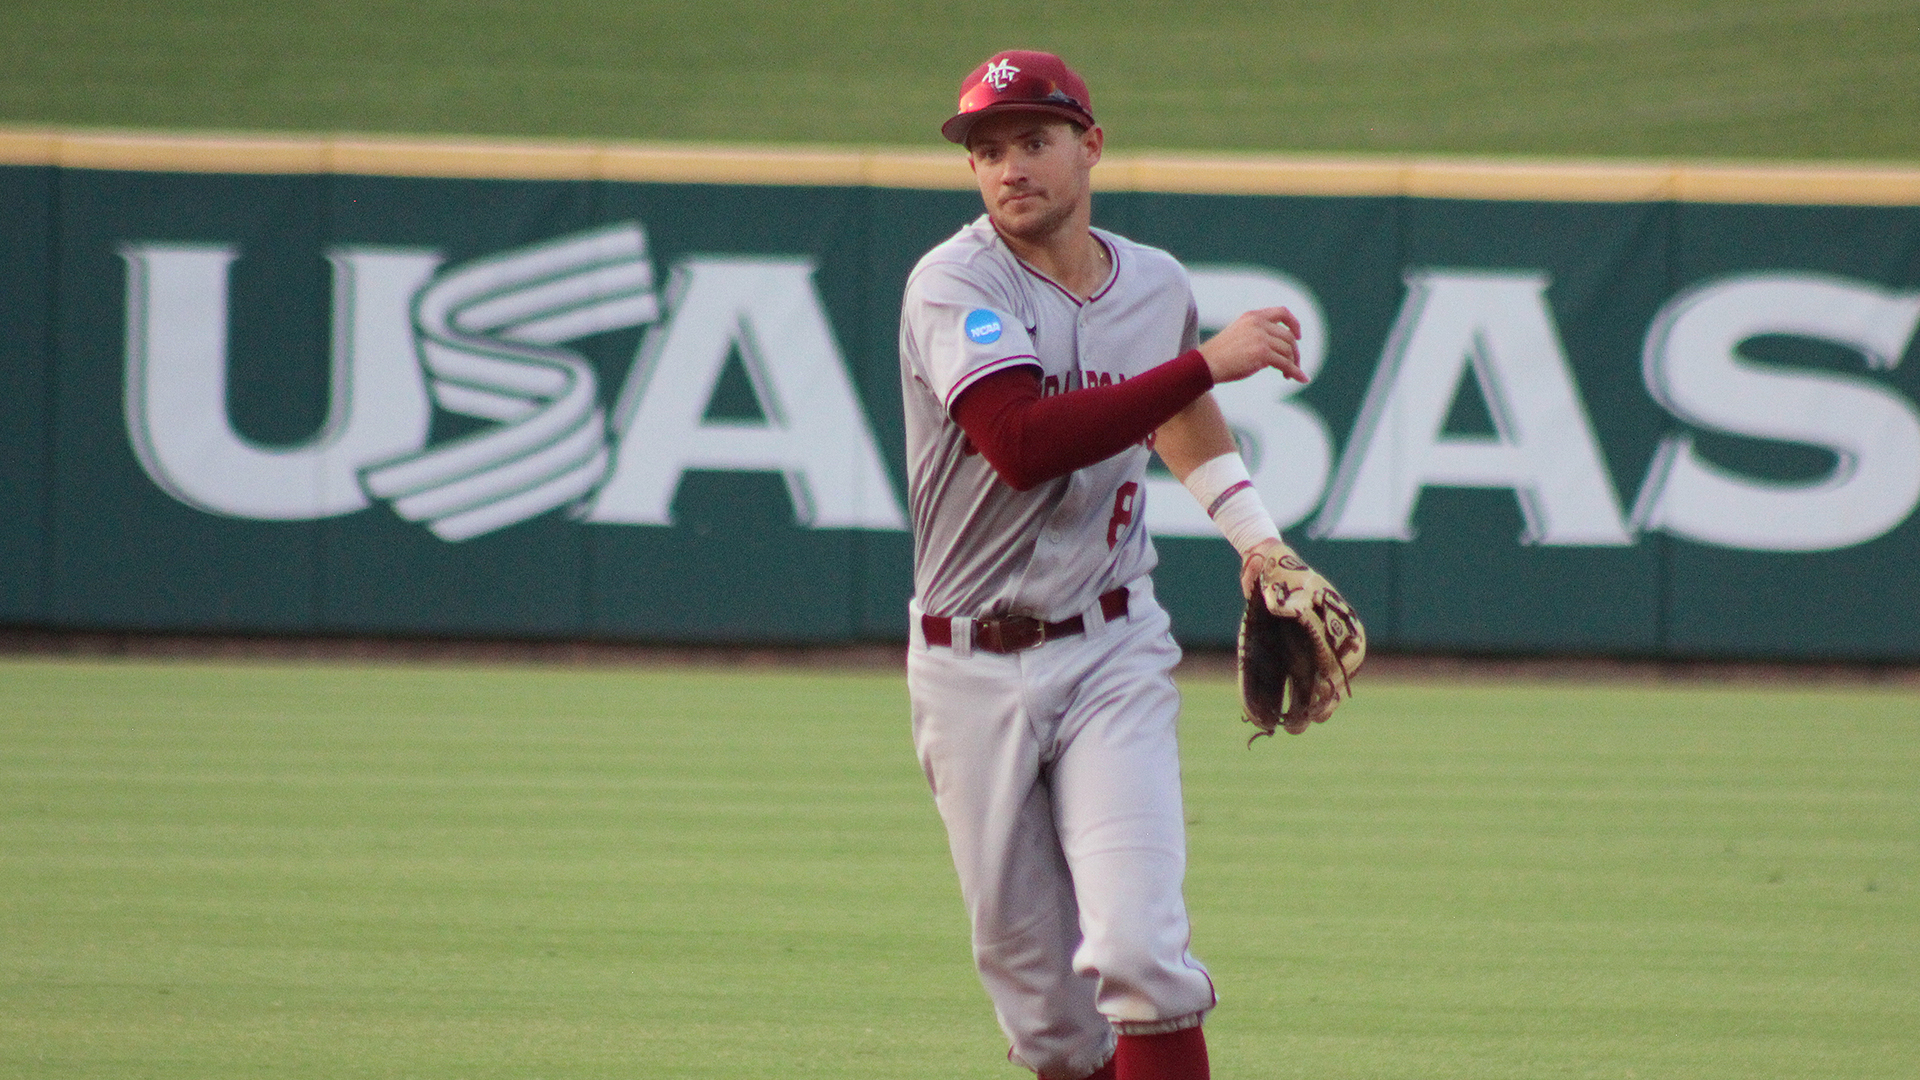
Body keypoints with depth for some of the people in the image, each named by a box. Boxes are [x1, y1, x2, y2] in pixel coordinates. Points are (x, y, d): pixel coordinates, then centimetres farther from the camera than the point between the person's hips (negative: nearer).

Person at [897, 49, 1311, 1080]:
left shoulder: (1158, 286, 6)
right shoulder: (956, 284, -11)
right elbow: (1022, 443, -28)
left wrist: (1254, 531, 19)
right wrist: (1207, 361, -27)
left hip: (1111, 656, 2)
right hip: (971, 674, -2)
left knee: (1138, 947, -16)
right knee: (1036, 989, 5)